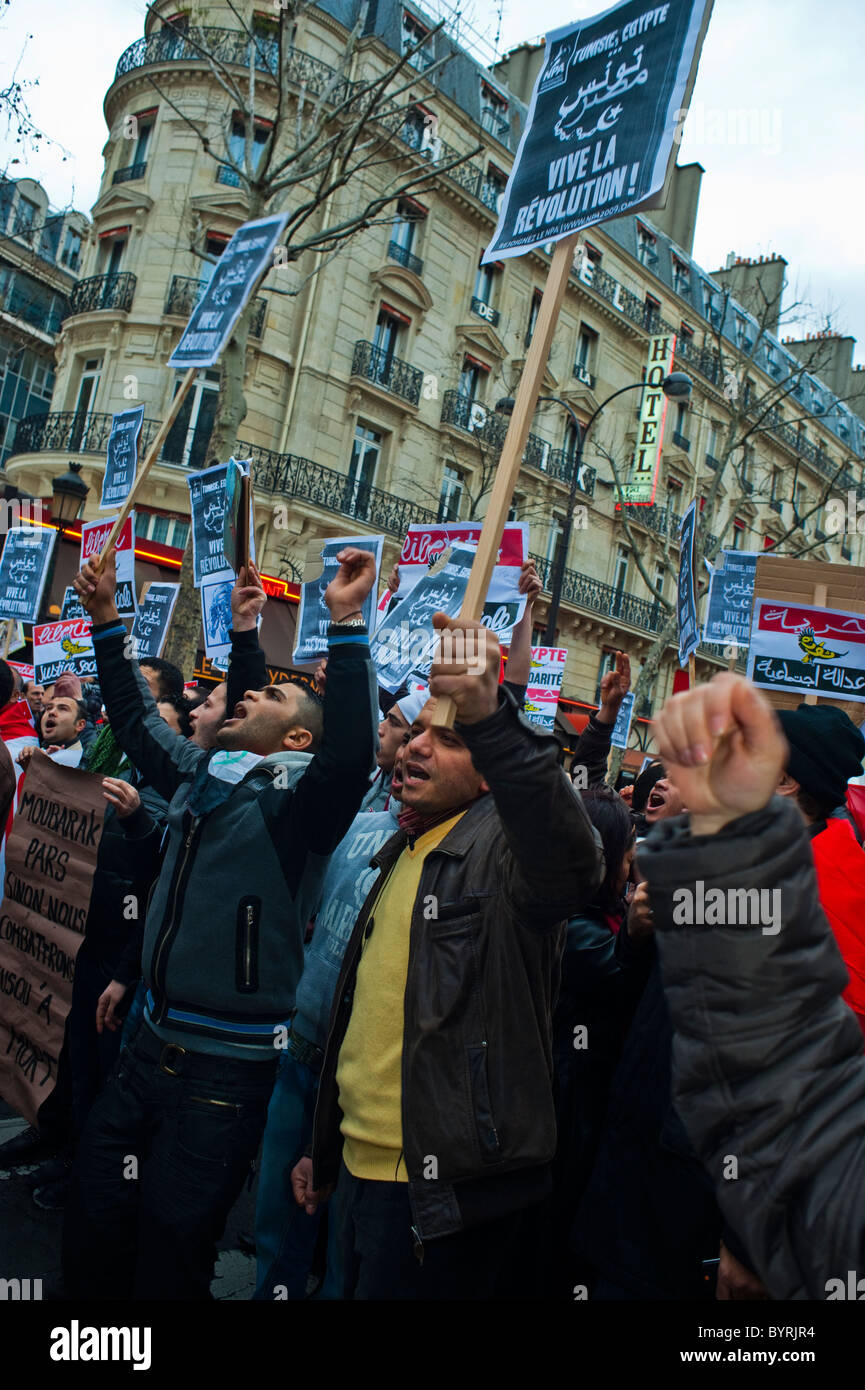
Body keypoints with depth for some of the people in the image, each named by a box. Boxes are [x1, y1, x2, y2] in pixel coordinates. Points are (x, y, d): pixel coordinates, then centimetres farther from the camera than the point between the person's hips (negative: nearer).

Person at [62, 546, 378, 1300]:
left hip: (227, 1067, -6)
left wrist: (347, 626, -37)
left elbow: (351, 752, -33)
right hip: (151, 1044, 7)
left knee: (168, 1258, 9)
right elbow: (135, 717, 20)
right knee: (91, 1232, 19)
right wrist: (107, 620, 16)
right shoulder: (200, 776, 8)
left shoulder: (296, 801, -13)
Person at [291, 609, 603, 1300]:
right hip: (363, 1167, 8)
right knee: (358, 1282, 22)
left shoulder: (501, 844, -15)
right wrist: (324, 1149, 22)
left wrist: (492, 718, -55)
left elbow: (570, 864, -41)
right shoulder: (401, 854, 11)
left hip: (447, 1186, -8)